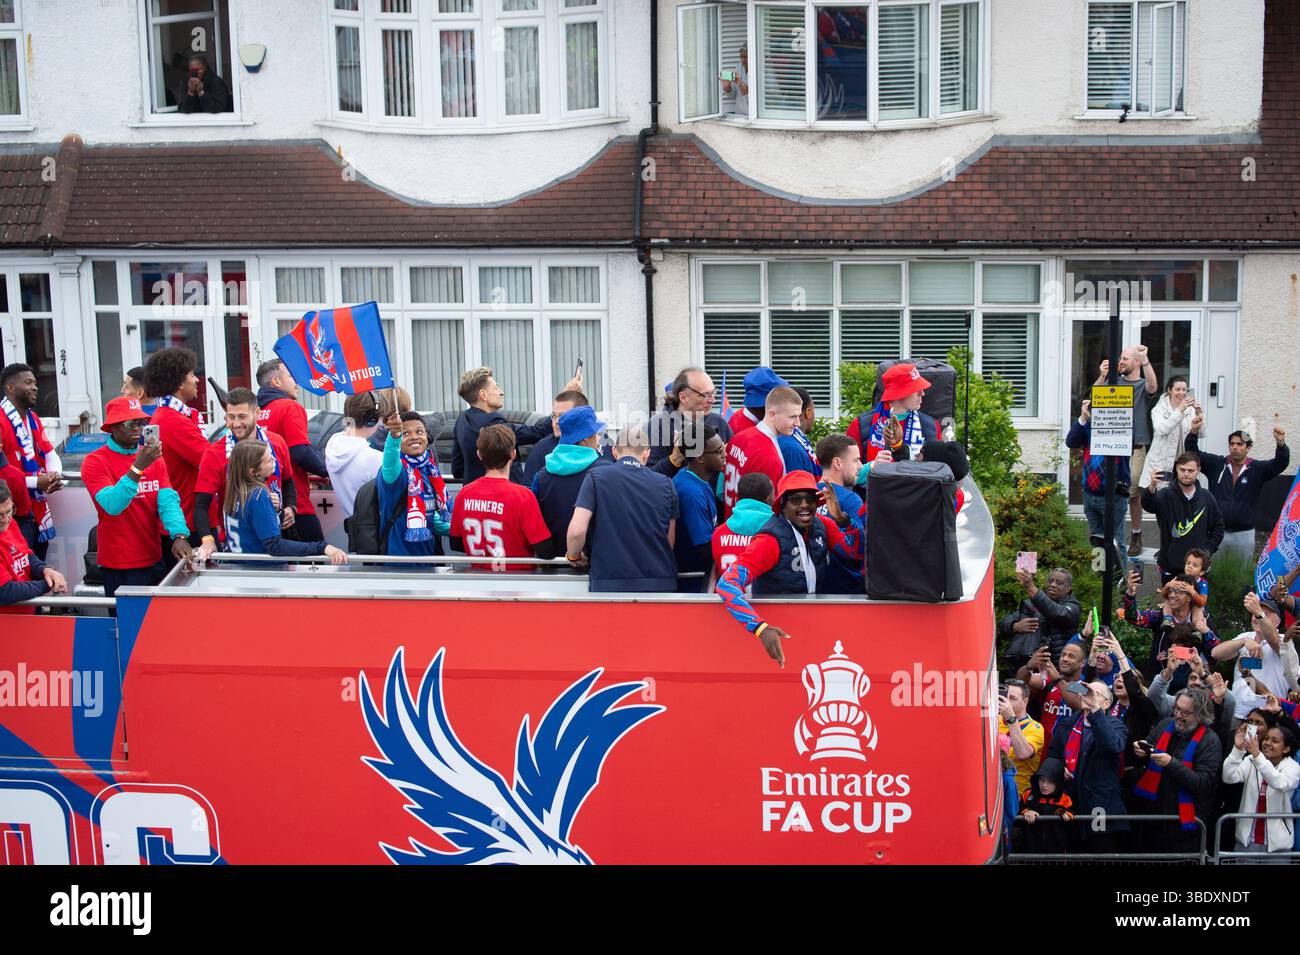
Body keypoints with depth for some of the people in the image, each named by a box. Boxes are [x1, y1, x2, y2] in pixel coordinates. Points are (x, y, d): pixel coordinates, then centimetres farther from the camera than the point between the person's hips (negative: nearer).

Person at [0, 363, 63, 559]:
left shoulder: (33, 418, 15)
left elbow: (50, 454, 16)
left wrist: (54, 475, -6)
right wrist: (35, 482, -19)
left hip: (38, 509, 9)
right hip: (16, 512, -9)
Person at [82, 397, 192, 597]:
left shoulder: (154, 459, 7)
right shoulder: (95, 462, -8)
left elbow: (168, 500, -5)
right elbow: (112, 505, -22)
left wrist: (179, 536, -23)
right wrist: (138, 467, -31)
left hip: (155, 560, 5)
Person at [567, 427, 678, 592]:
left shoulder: (596, 477, -2)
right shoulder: (665, 484, 5)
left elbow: (577, 530, -11)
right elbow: (670, 543, 11)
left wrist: (573, 556, 10)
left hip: (609, 584, -2)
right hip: (660, 584, 2)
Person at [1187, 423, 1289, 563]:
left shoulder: (1257, 469, -3)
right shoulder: (1216, 464, 1)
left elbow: (1281, 462, -15)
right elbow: (1193, 453, -4)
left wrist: (1281, 443, -35)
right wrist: (1194, 432, -22)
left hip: (1244, 534, -1)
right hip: (1216, 531, 1)